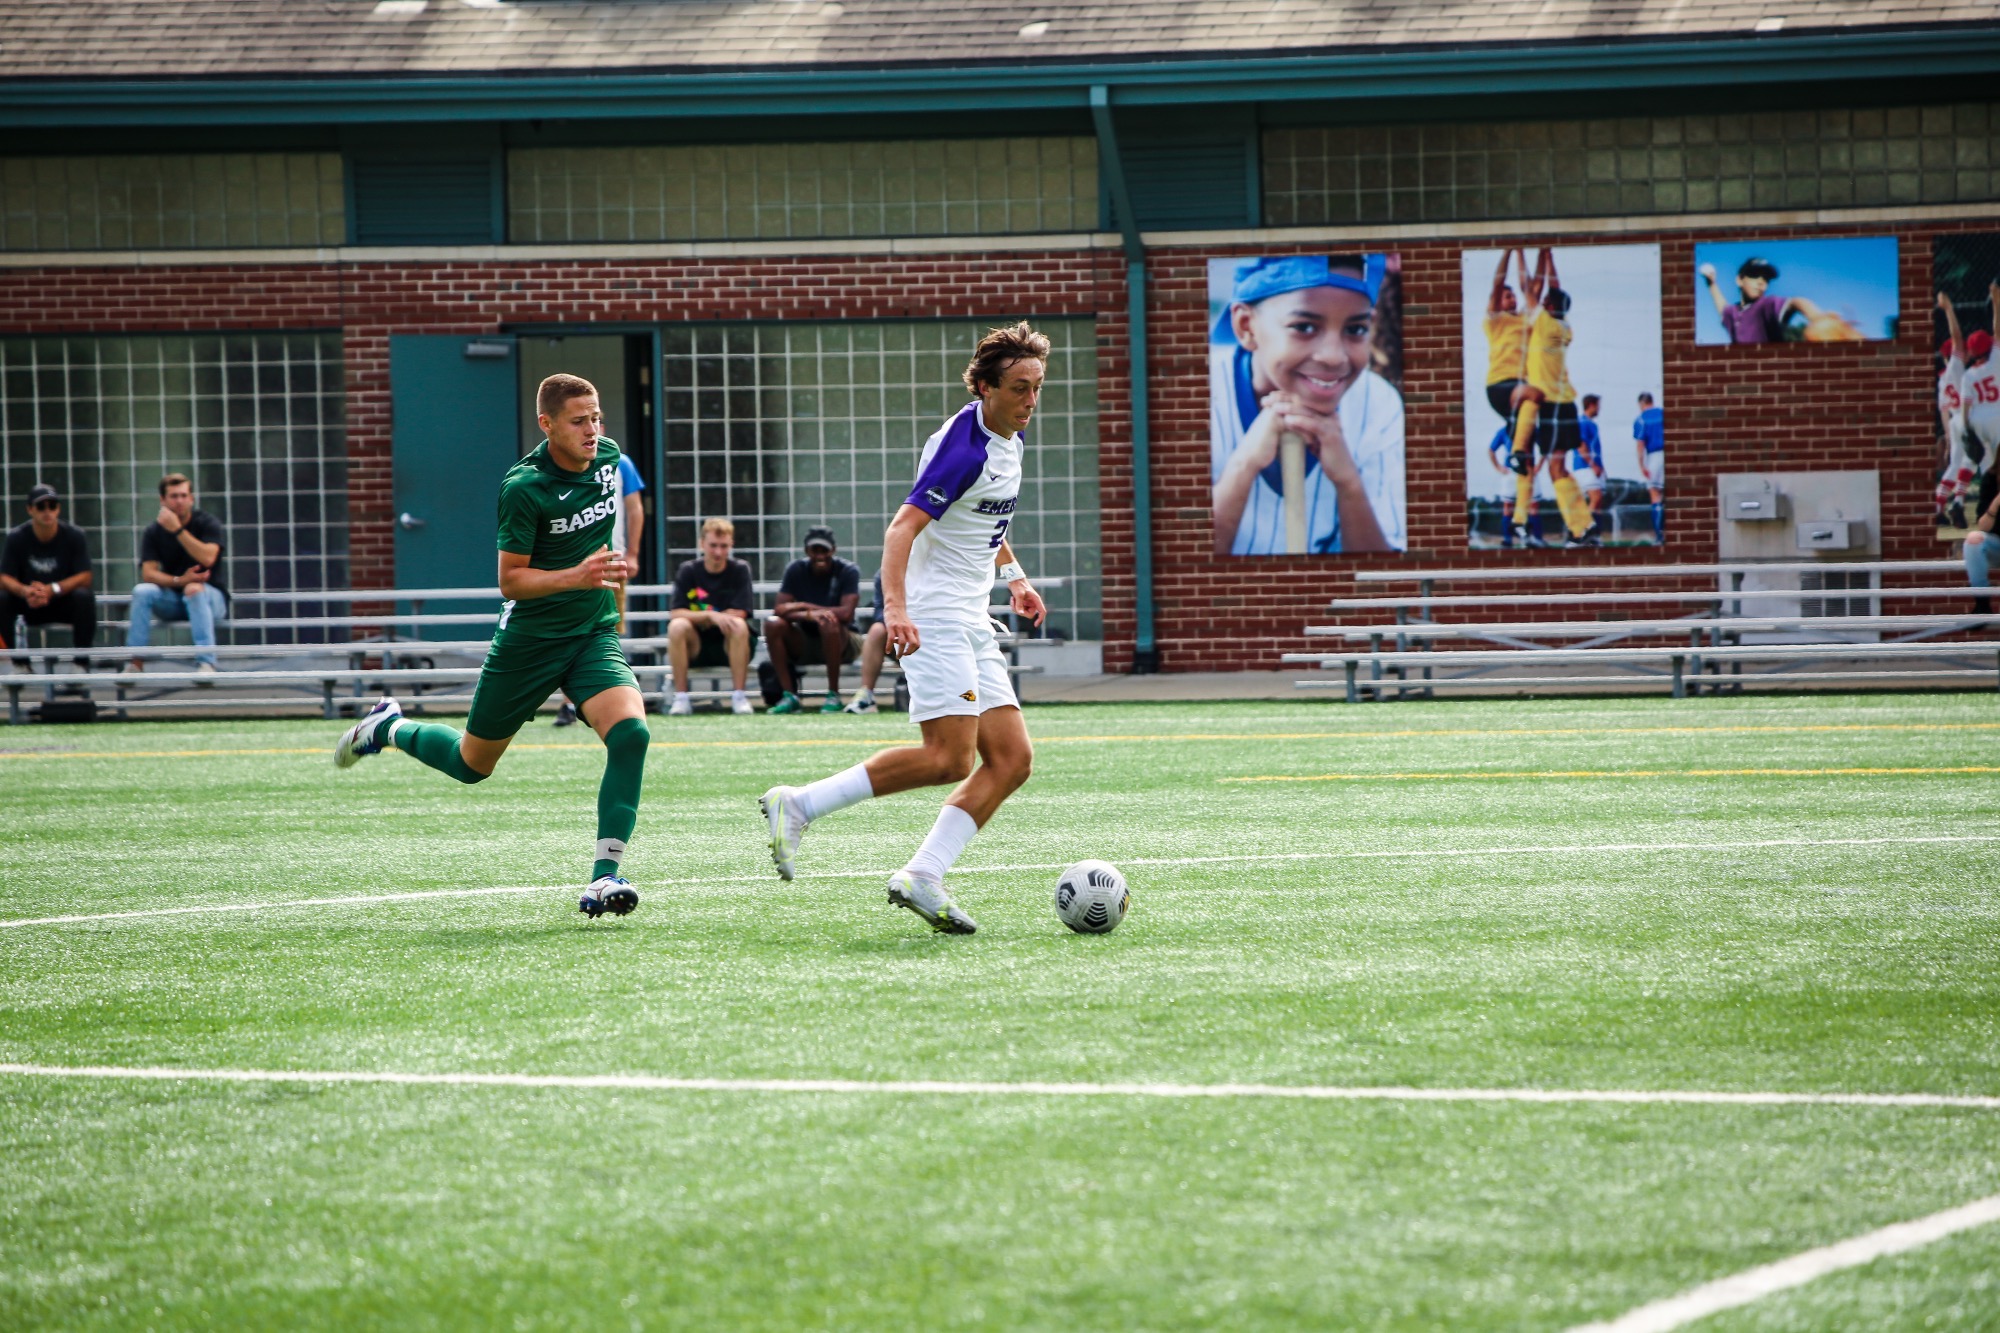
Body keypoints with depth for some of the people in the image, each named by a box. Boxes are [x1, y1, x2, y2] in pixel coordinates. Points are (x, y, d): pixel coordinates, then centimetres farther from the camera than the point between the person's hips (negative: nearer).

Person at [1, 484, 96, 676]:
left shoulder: (75, 536, -11)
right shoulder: (16, 538, -8)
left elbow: (85, 577, -16)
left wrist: (52, 589, -33)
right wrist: (25, 591, -36)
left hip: (63, 602, -1)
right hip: (29, 606, 1)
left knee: (84, 597, -34)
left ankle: (81, 663, -23)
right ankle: (20, 664, -14)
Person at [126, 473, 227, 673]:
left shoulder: (207, 523, -5)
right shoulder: (153, 532, 2)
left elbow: (208, 558, -23)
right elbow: (148, 574, -10)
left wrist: (177, 529, -24)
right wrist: (179, 581, -27)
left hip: (211, 598, -3)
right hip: (173, 601, 3)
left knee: (195, 590, -36)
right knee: (142, 591, -25)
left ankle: (206, 663, -41)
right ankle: (136, 662, -24)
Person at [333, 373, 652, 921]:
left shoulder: (609, 457, -2)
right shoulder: (523, 487, -21)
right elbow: (510, 582, -19)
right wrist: (575, 576, -33)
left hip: (593, 633, 4)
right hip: (528, 639, -4)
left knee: (630, 733, -24)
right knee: (472, 764, 12)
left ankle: (605, 876, -21)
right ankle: (389, 729, 43)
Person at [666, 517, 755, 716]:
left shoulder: (740, 571, -4)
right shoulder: (688, 572, -3)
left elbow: (738, 614, -14)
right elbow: (675, 613, -14)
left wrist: (700, 617, -14)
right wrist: (711, 616, -28)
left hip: (729, 647, -1)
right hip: (695, 647, 1)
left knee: (739, 625, -32)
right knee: (677, 626, -29)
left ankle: (738, 696, -26)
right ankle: (680, 698, -25)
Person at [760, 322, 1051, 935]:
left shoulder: (1009, 438, 12)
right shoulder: (964, 448, -18)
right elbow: (903, 527, -26)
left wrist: (1013, 575, 25)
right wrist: (895, 606, -38)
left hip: (972, 624, 10)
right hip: (932, 618, -10)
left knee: (1012, 759, -2)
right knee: (950, 757, -19)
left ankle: (922, 877, -5)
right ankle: (799, 805, -11)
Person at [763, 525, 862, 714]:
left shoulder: (848, 571, -10)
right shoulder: (796, 570, -2)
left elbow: (846, 613, -24)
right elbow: (780, 609, -13)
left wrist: (803, 607, -21)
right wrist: (810, 615, -32)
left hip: (842, 643, -3)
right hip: (804, 644, 3)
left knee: (829, 624, -36)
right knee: (773, 624, -24)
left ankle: (833, 695, -26)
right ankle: (789, 696, -23)